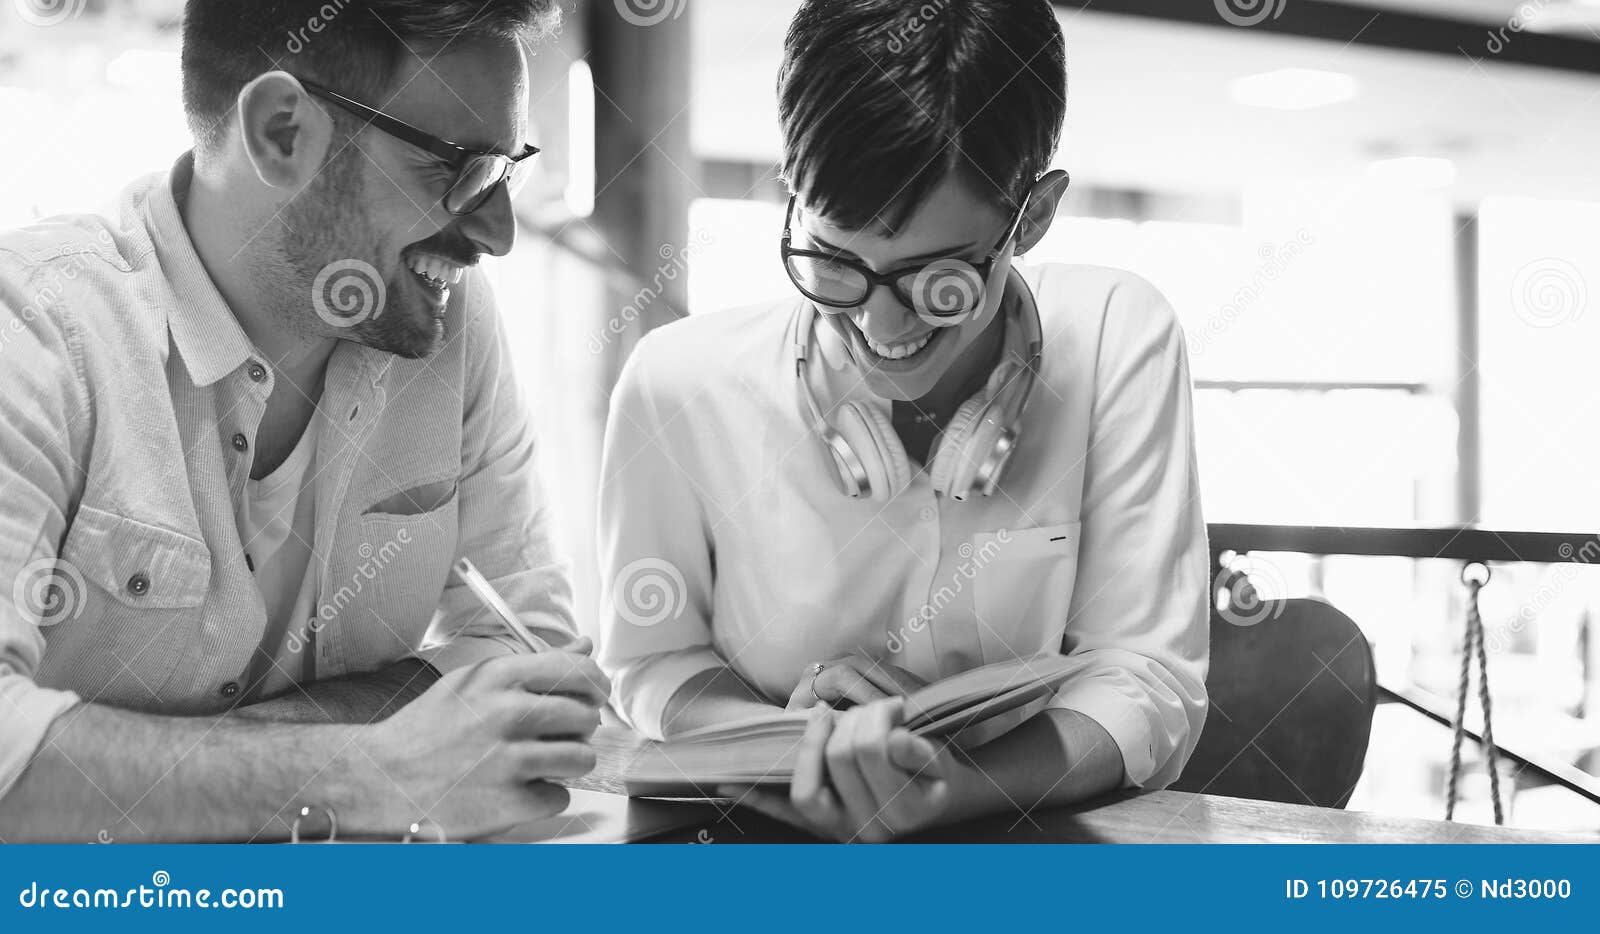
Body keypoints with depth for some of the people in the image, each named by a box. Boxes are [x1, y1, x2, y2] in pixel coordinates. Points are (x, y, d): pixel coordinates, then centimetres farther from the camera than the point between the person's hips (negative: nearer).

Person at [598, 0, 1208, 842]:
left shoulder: (1118, 343, -13)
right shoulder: (680, 386, -13)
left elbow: (1146, 685, -11)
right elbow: (653, 663, 0)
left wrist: (950, 790, -29)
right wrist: (793, 738, -20)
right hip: (763, 842, -1)